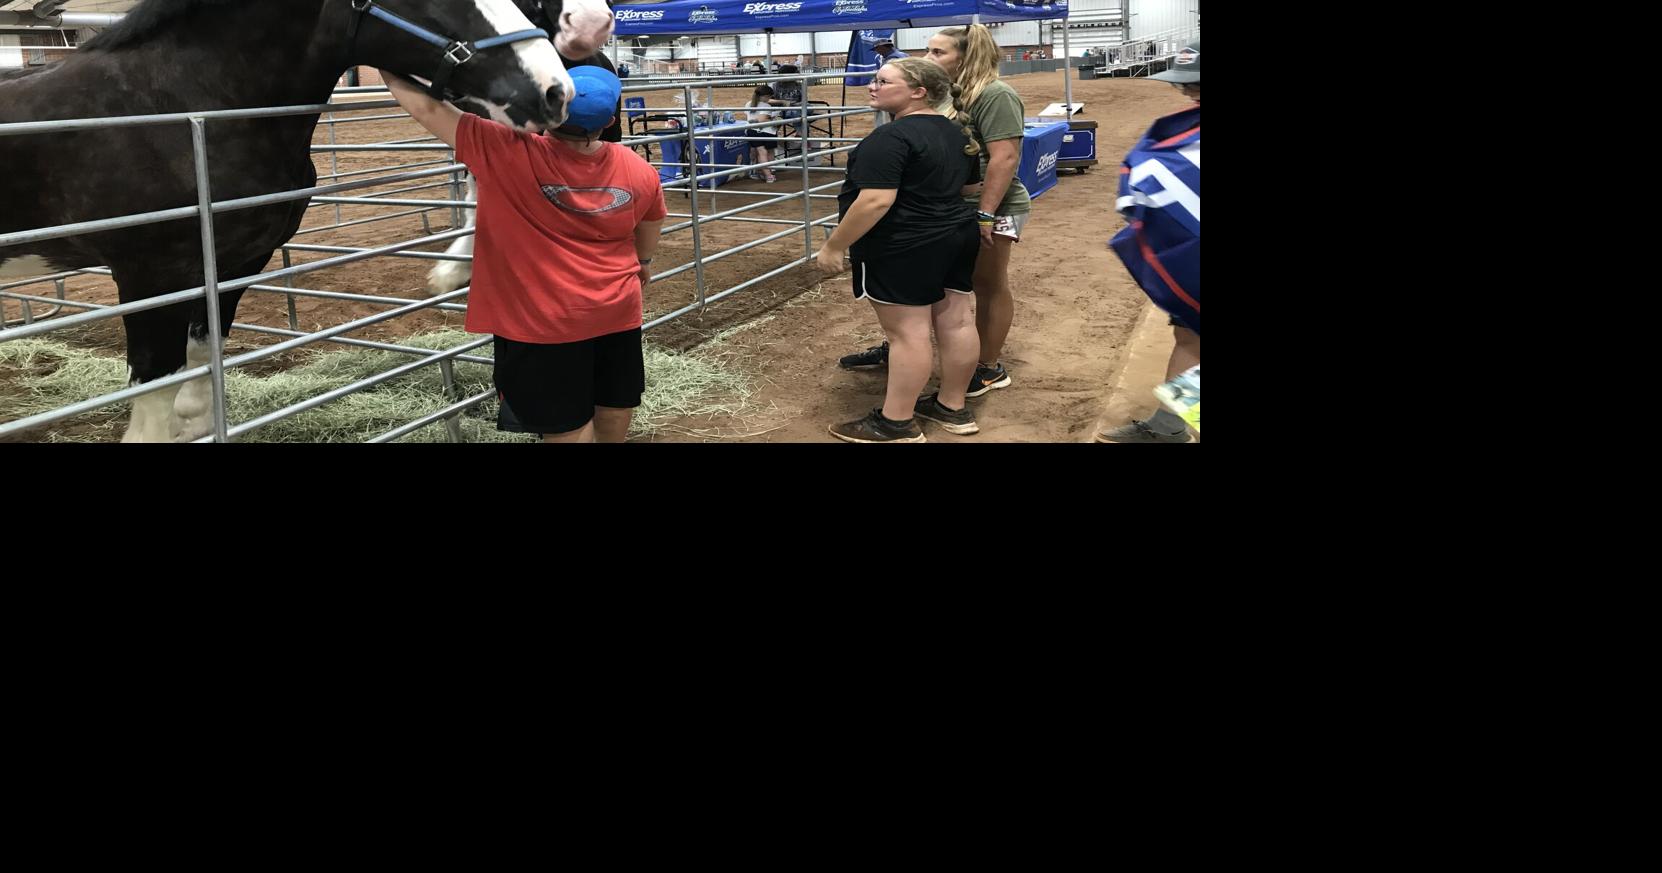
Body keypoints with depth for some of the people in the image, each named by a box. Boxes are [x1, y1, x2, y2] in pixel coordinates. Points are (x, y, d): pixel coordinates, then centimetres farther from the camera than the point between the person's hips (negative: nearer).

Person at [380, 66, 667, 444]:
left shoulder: (507, 156, -23)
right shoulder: (639, 171, -7)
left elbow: (426, 109, -19)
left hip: (543, 320, -4)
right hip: (617, 309, 4)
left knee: (568, 426, 7)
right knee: (614, 407, 22)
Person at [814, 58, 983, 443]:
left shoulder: (892, 137, -19)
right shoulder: (956, 132, 10)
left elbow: (876, 201, -25)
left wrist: (834, 246, -19)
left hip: (904, 248, -9)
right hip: (958, 237, 9)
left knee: (907, 332, -5)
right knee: (955, 322, 10)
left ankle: (896, 424, 1)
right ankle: (953, 408, 21)